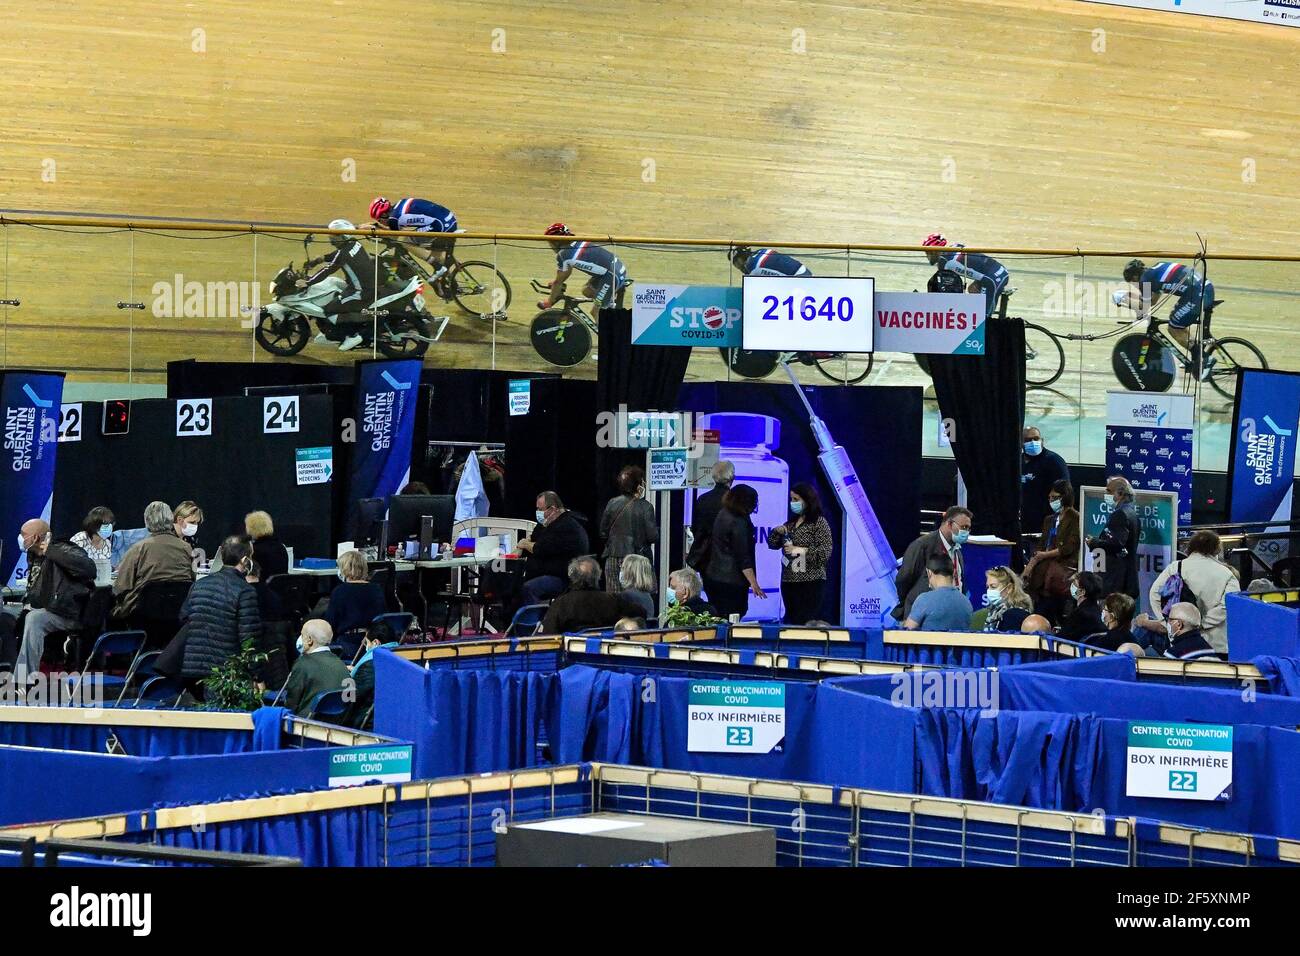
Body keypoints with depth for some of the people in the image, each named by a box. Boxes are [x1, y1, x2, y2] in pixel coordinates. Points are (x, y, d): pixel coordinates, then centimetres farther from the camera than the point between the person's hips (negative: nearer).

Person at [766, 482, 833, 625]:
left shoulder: (819, 522, -5)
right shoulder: (791, 523, 15)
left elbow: (825, 552, -12)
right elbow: (773, 544, 17)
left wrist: (801, 550, -20)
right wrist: (777, 531, -2)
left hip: (811, 583, -7)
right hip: (788, 582, 7)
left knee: (806, 624, -12)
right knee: (791, 622, 8)